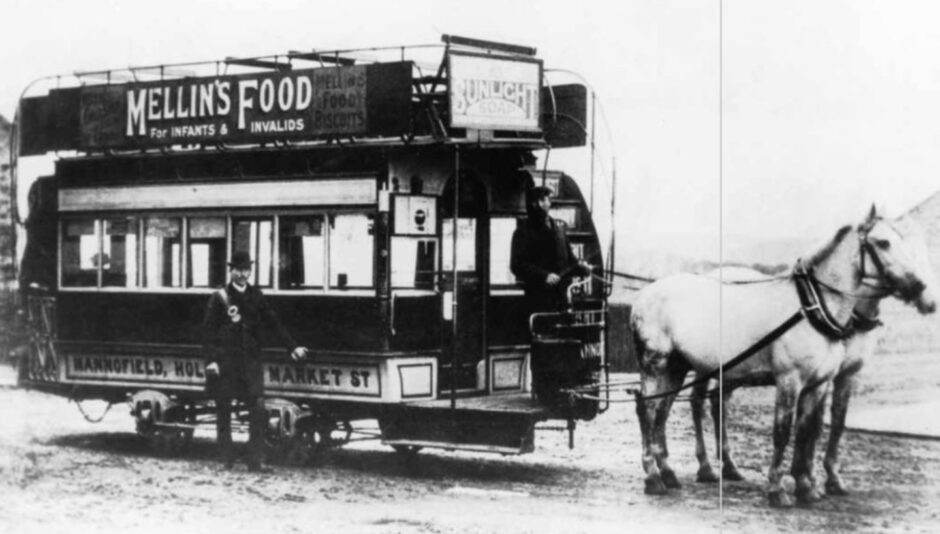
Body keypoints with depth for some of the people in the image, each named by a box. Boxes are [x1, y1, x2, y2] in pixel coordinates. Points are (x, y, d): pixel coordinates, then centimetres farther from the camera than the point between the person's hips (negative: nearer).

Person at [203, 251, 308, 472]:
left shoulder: (255, 295, 10)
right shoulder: (220, 297, -1)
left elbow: (273, 322, 10)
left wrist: (292, 346, 3)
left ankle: (255, 460, -6)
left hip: (251, 362, 3)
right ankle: (227, 460, 13)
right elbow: (209, 330, -4)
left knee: (258, 408, -8)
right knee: (224, 410, 3)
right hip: (225, 363, -3)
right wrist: (211, 360, -14)